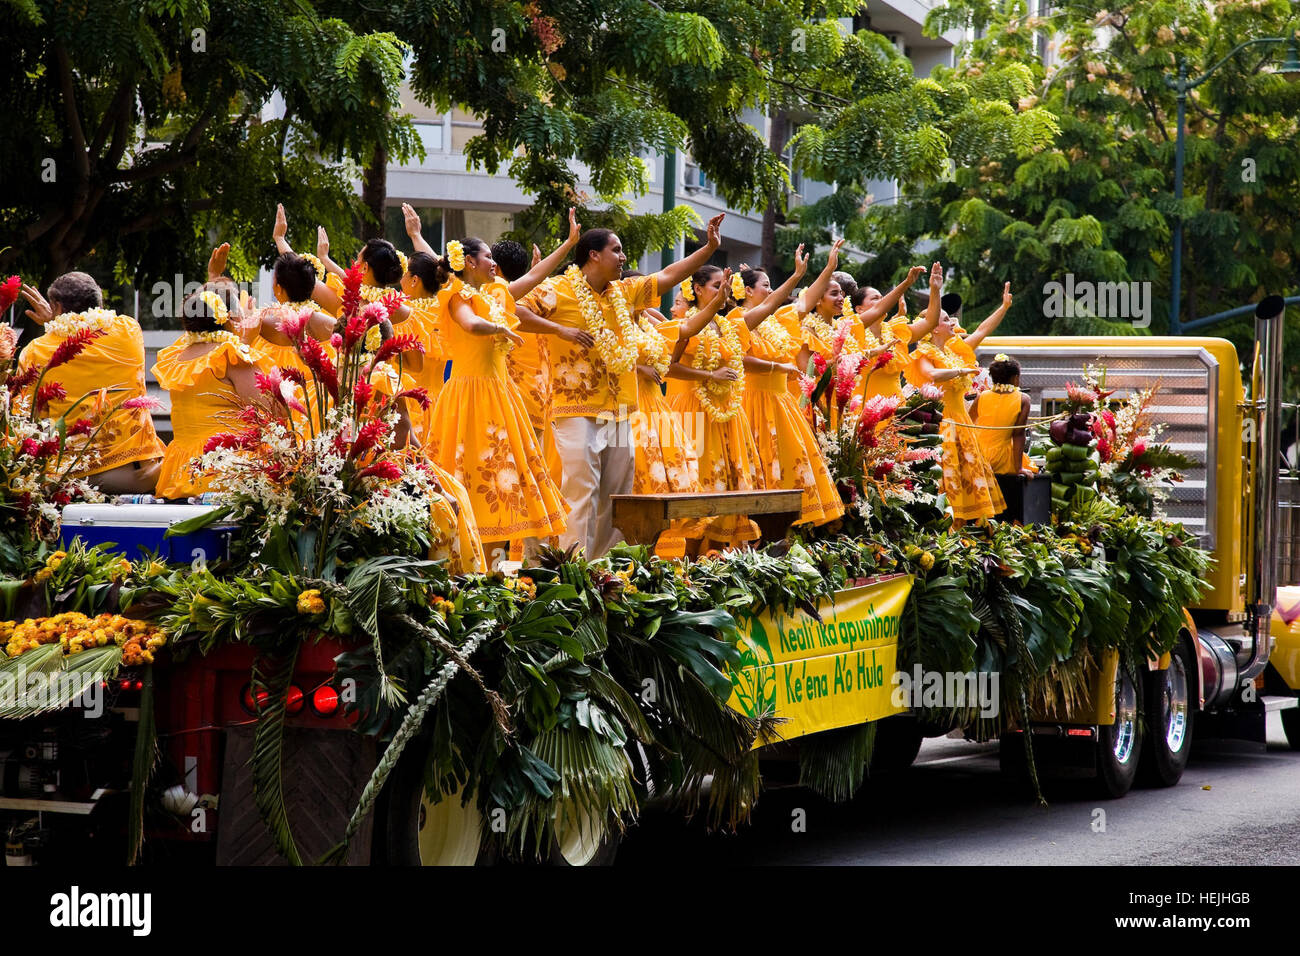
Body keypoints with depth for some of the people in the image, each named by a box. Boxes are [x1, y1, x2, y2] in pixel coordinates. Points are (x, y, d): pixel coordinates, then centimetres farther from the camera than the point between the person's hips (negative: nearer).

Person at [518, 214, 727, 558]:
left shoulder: (624, 292, 15)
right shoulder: (558, 291, -5)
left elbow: (668, 275, 21)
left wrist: (709, 247, 16)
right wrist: (559, 330, -21)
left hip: (618, 412, 7)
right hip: (578, 410, -7)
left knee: (618, 497, 7)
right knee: (581, 496, -12)